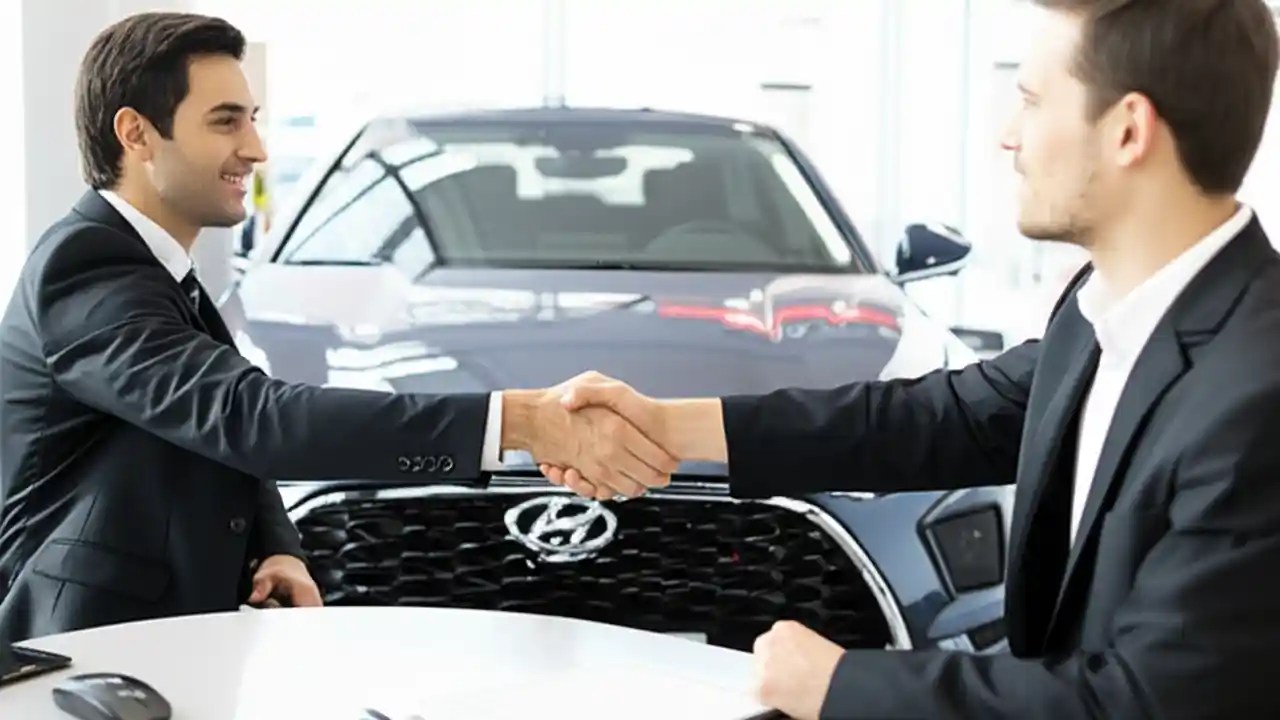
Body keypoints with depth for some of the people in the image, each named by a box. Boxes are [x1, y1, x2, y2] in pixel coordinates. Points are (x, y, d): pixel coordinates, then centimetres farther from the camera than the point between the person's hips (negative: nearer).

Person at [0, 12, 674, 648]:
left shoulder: (145, 266, 12)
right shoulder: (85, 268, -18)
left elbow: (229, 439, 16)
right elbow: (251, 417, -31)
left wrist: (277, 552, -6)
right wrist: (516, 420, -36)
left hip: (174, 627, 8)